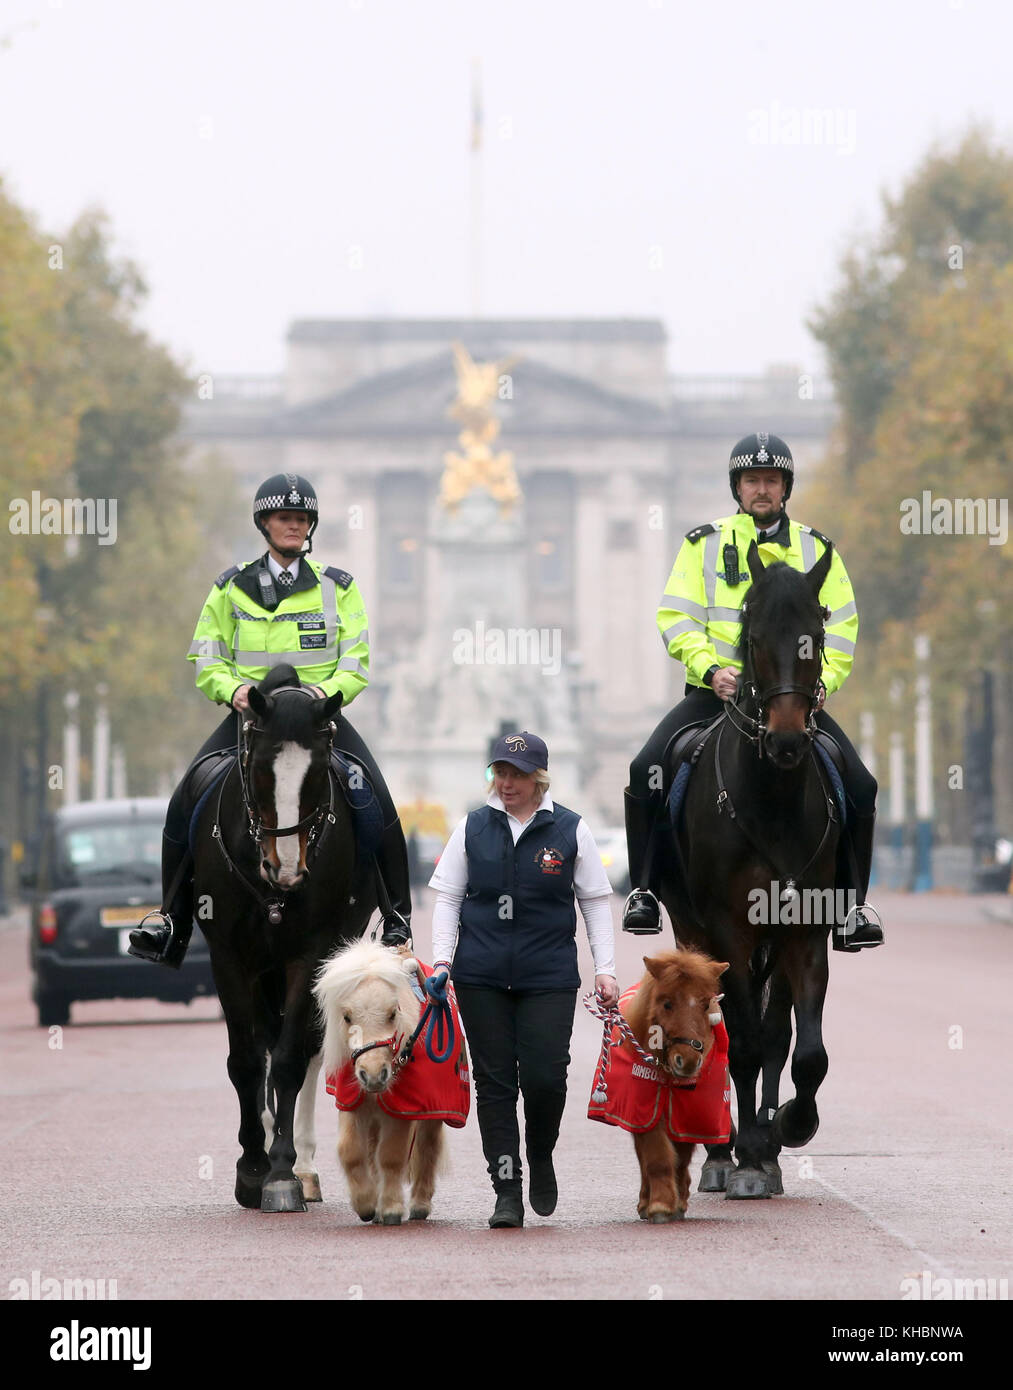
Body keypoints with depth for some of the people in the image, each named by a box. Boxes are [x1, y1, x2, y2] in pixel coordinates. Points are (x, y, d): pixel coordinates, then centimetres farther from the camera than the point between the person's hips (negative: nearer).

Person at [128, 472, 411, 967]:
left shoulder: (337, 587, 7)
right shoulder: (232, 588, 8)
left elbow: (357, 665, 4)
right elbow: (207, 663, 8)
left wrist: (329, 689, -17)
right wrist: (233, 689, -13)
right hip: (249, 713, 1)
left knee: (377, 800, -22)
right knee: (185, 804, -16)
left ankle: (398, 916, -9)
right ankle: (172, 923, -4)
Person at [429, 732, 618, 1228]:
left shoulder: (571, 830, 3)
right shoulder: (472, 828, 7)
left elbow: (596, 903, 7)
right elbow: (448, 898, 10)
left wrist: (605, 969, 0)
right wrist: (442, 959, -1)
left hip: (549, 977, -1)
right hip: (480, 978, 2)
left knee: (544, 1077, -11)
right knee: (494, 1081, 0)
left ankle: (541, 1156, 20)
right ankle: (507, 1192, 5)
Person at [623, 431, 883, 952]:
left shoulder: (816, 549, 13)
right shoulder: (703, 544, 9)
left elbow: (841, 626, 10)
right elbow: (677, 617, 1)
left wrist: (822, 678, -8)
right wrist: (710, 668, -16)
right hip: (717, 690, -1)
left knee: (859, 787, -15)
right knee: (647, 771, -21)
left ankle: (851, 906, -2)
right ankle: (644, 892, -8)